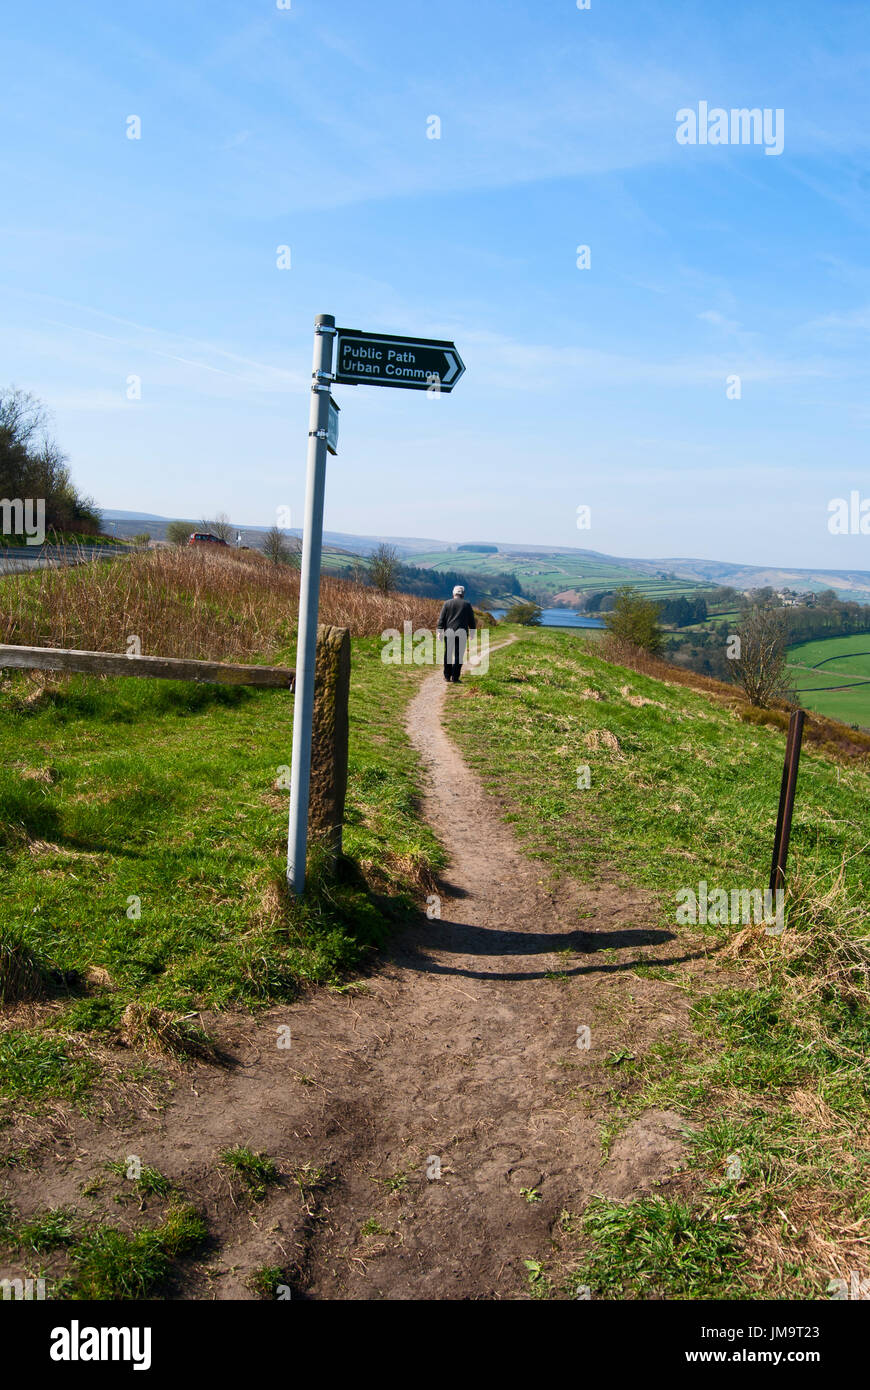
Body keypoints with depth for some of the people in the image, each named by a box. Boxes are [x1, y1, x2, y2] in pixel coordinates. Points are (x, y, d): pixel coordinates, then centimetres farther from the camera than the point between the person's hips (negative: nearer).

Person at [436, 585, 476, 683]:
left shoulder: (447, 603, 6)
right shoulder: (467, 604, 6)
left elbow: (442, 618, 3)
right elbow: (471, 620, 8)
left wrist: (440, 630, 4)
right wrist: (472, 631, 16)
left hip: (449, 632, 1)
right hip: (461, 633, -1)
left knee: (448, 654, 11)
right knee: (458, 655, 0)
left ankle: (447, 676, 14)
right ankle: (455, 678, -3)